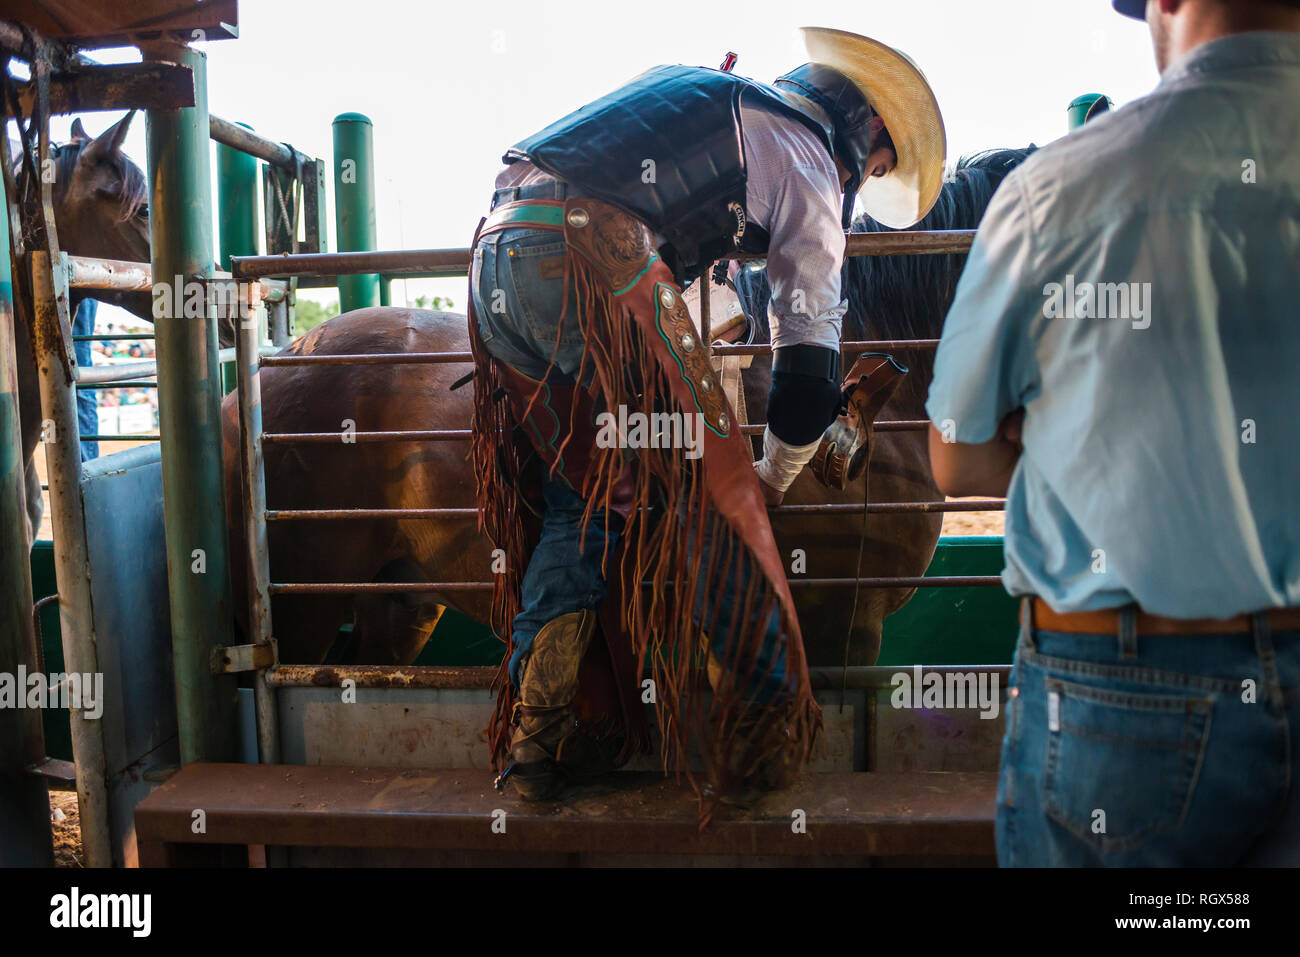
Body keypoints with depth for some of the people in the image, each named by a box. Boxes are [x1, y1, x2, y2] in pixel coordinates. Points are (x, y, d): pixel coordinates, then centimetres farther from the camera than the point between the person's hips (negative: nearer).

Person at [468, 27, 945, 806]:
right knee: (713, 485, 4)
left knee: (581, 500, 17)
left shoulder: (704, 94, 34)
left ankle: (537, 733, 19)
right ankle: (762, 733, 13)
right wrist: (769, 480, 24)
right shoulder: (810, 164, 12)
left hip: (496, 256, 8)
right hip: (589, 254, -8)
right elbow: (809, 367, 9)